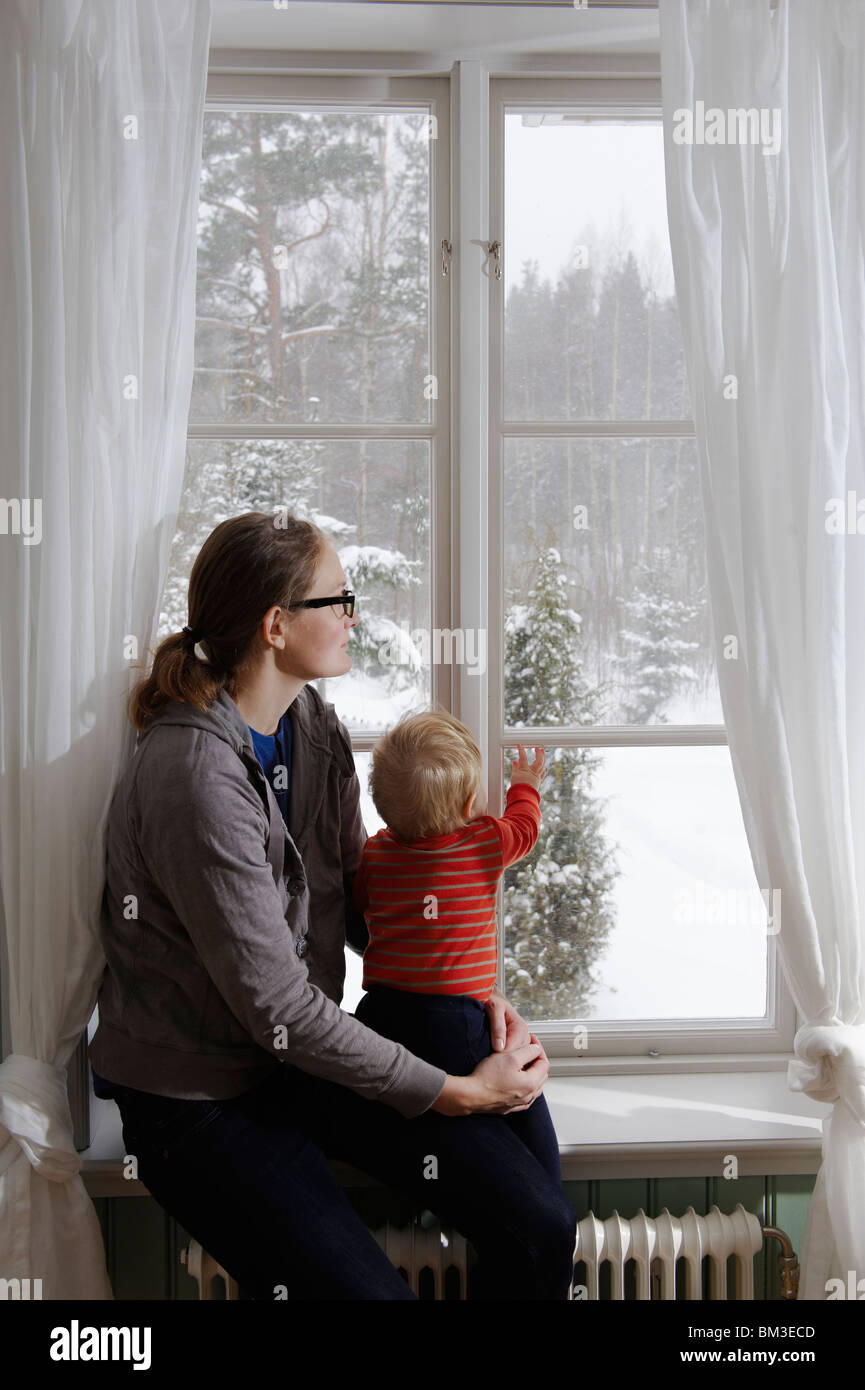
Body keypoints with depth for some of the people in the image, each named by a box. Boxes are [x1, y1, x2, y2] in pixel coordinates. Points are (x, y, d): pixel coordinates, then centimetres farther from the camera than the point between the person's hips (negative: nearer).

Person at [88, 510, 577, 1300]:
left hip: (314, 1051, 7)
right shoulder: (196, 776, -26)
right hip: (203, 1097, -7)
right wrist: (456, 1093, -18)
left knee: (541, 1227, -7)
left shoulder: (315, 726, 1)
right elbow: (276, 1006, -24)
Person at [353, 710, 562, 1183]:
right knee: (525, 1101, 11)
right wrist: (525, 786, 42)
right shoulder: (488, 842, -3)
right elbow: (524, 825, 19)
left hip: (382, 1014, 3)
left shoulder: (375, 851, 4)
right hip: (456, 1022, -3)